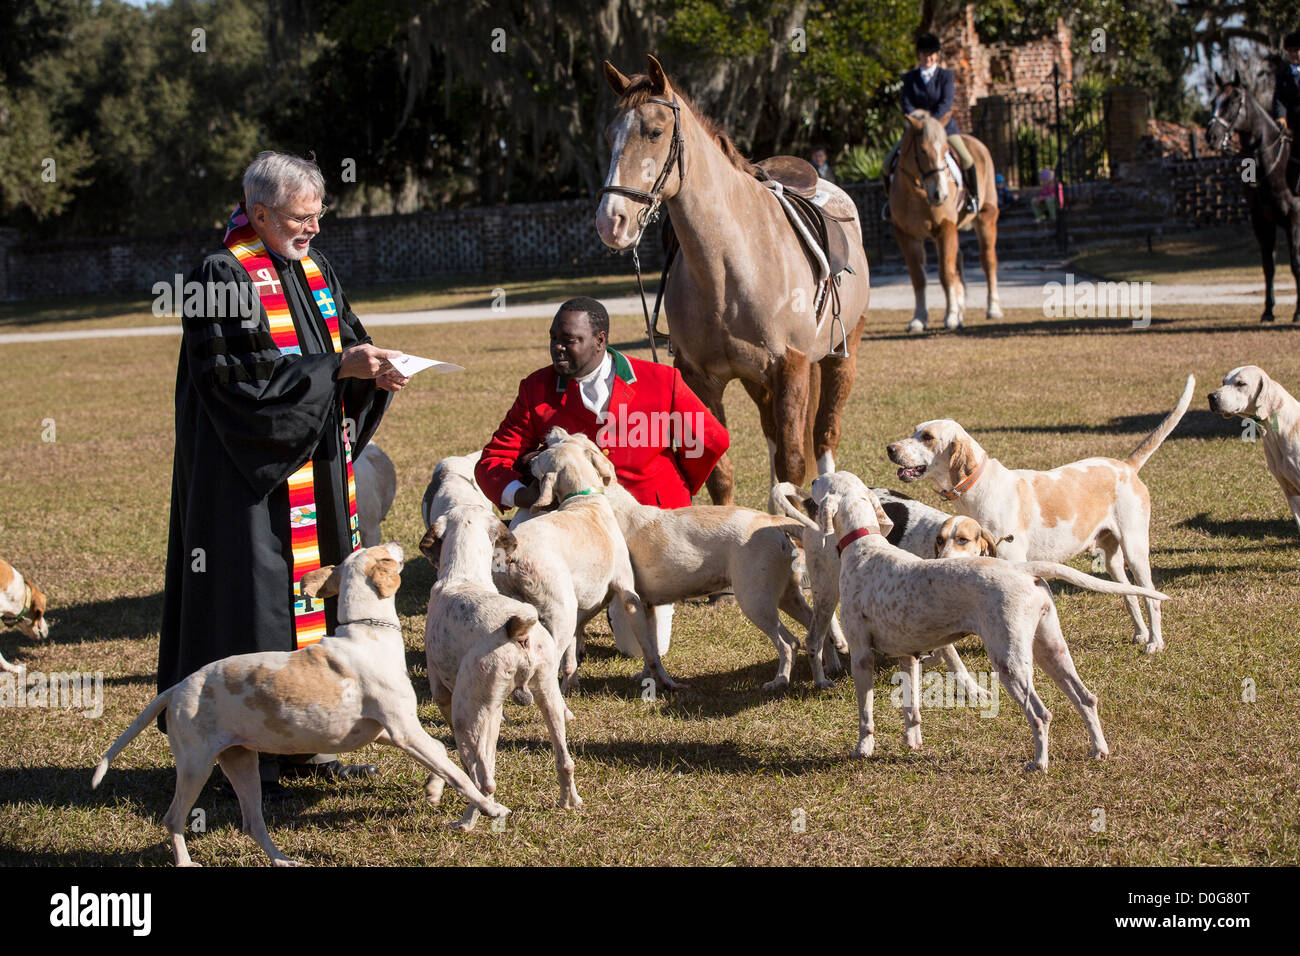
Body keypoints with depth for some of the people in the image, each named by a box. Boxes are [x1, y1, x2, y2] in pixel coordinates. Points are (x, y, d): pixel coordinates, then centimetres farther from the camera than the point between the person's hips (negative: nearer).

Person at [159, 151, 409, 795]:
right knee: (255, 596, -6)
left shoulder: (315, 271, 12)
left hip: (318, 470, 8)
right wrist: (336, 367, -23)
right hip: (252, 471, -8)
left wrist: (375, 371, -7)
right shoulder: (222, 276, -12)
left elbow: (343, 343, 16)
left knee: (321, 592, 9)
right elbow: (240, 375, -20)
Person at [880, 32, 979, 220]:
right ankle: (889, 198, 15)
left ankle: (973, 196, 3)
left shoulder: (946, 76, -1)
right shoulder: (910, 78, 5)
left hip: (943, 126, -2)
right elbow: (906, 104, -4)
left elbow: (946, 102, -12)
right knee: (887, 164, -11)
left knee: (967, 160, -23)